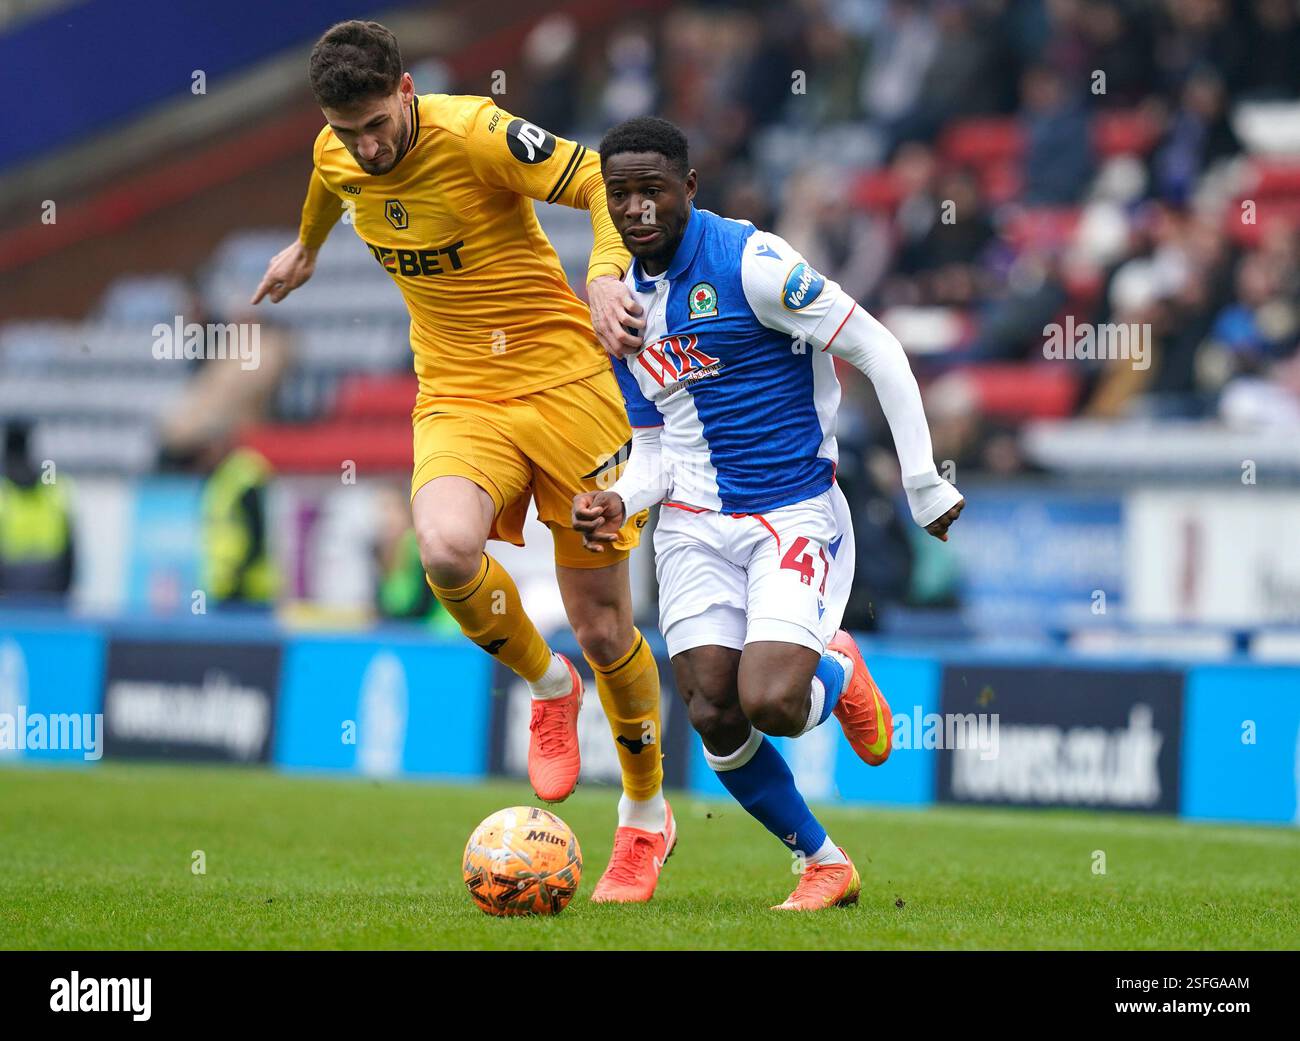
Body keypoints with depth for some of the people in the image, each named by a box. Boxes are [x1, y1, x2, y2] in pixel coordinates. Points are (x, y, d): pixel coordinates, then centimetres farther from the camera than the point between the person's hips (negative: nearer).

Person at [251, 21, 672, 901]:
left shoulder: (477, 134, -17)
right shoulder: (338, 155, 0)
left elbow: (610, 183, -14)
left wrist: (609, 270, -33)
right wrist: (306, 247, 46)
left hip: (565, 385, -4)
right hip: (456, 401, 4)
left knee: (603, 627, 2)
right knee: (447, 549, -31)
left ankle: (647, 816, 27)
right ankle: (547, 686, 1)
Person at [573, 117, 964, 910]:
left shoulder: (750, 262, -14)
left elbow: (878, 352, -11)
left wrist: (924, 482, -11)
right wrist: (621, 502, -6)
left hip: (795, 513, -6)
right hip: (695, 525, 6)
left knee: (769, 703, -22)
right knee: (715, 718, -6)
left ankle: (839, 673, 15)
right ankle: (824, 863, 16)